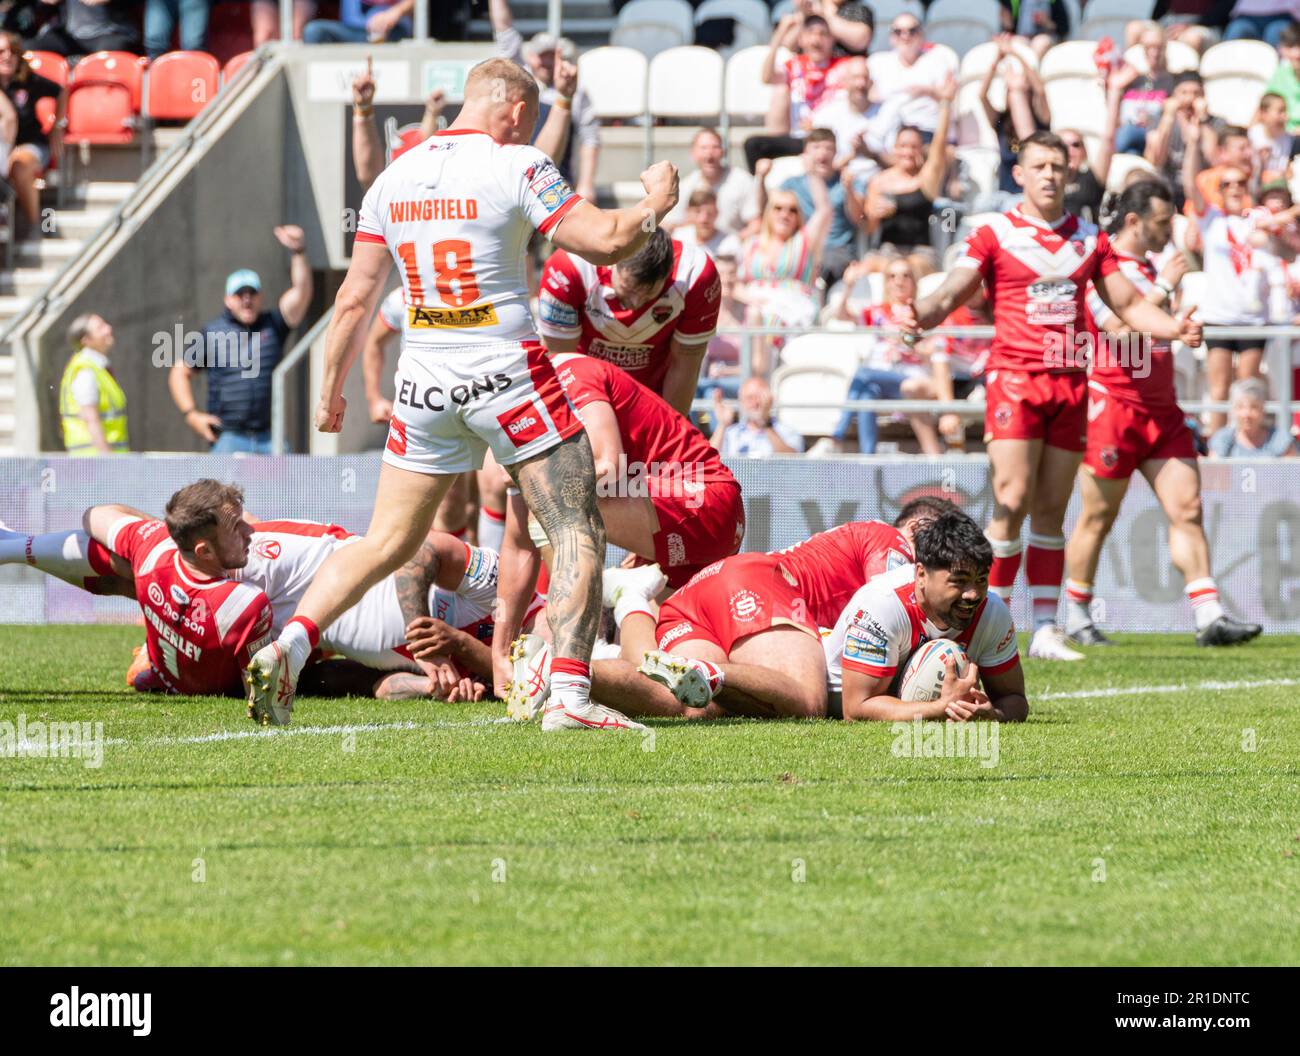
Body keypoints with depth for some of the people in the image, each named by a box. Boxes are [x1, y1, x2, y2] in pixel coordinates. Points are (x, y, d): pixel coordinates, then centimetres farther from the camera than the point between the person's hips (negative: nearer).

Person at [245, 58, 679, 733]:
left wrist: (330, 392, 19)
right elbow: (604, 241, -11)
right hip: (505, 373, -5)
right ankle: (569, 696, -10)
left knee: (387, 543, 15)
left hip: (423, 380, 5)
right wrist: (655, 203, 8)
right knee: (577, 532, 1)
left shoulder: (394, 178, 8)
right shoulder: (515, 168, -9)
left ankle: (284, 650, 0)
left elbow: (354, 301, 10)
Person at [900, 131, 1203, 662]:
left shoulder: (1089, 238, 14)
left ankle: (1046, 630, 6)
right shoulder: (995, 235, 1)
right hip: (1014, 378, -4)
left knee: (1051, 512, 5)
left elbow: (1128, 303, 16)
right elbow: (950, 294, -8)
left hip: (1070, 382, 4)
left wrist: (1174, 328, -2)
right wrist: (920, 315, -29)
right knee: (1012, 502, -14)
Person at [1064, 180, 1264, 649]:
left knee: (1187, 509, -3)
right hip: (1113, 404, -8)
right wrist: (1164, 288, -18)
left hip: (1161, 408, 8)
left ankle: (1209, 617, -7)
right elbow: (1118, 328, -24)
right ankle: (1076, 619, 14)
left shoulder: (1150, 267, 17)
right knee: (1098, 517, 1)